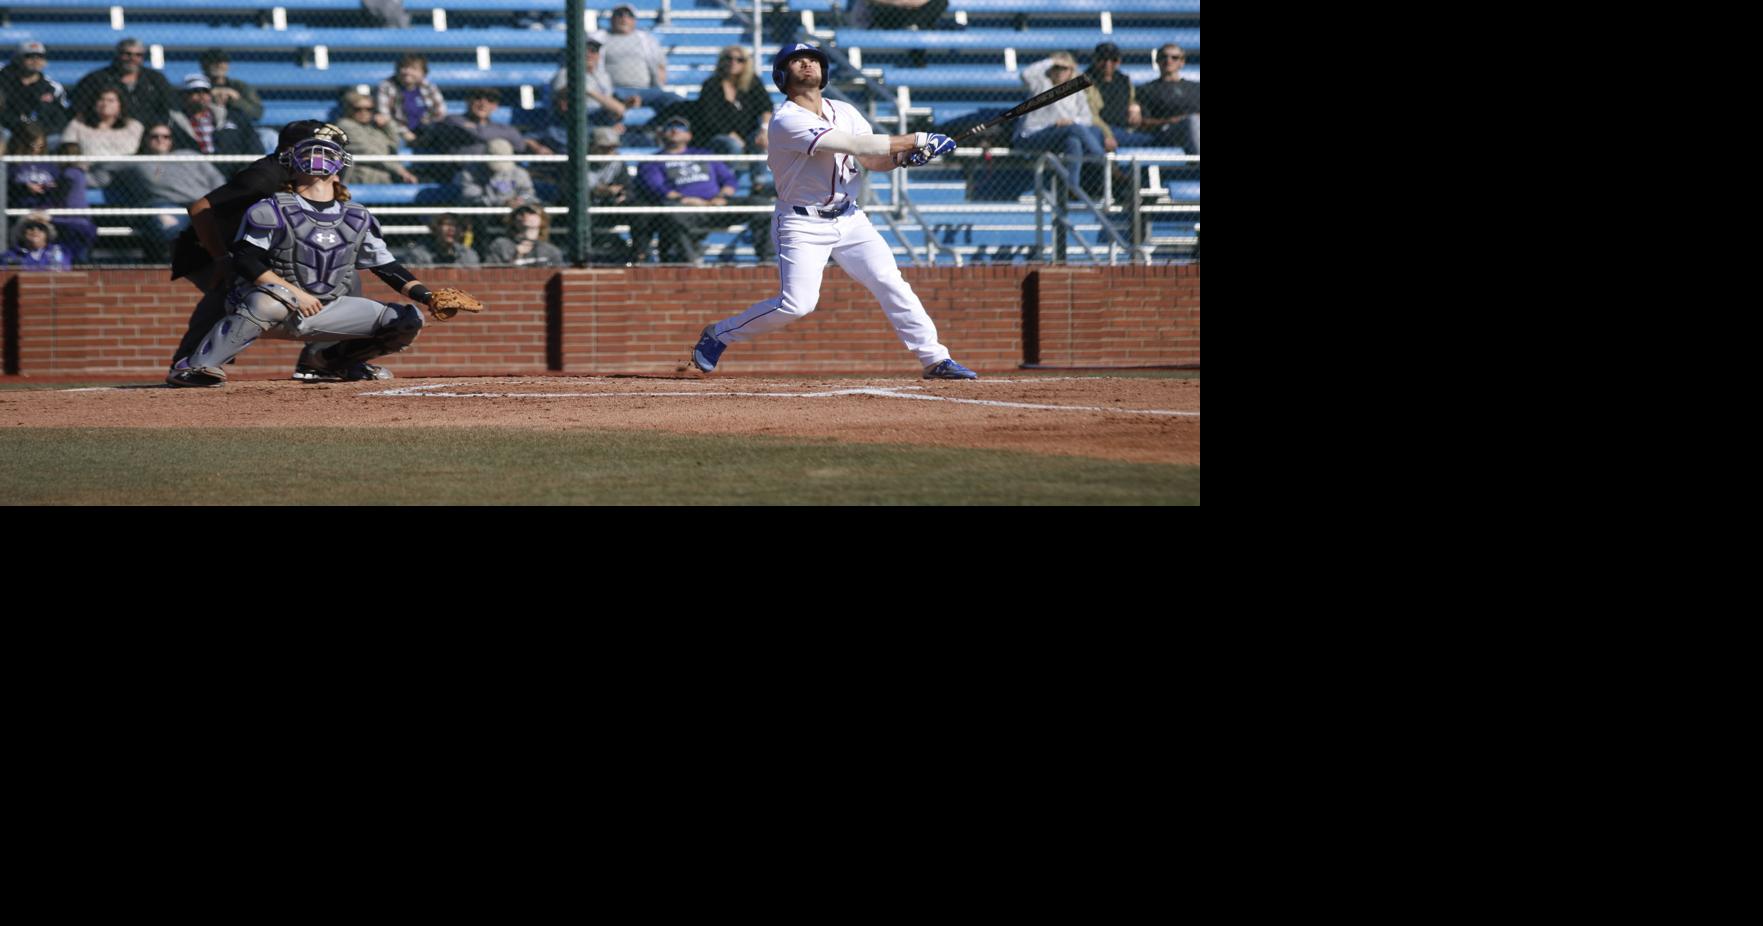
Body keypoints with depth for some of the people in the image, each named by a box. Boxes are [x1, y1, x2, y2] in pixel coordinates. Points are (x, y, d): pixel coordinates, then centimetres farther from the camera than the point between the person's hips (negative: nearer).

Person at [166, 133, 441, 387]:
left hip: (324, 313, 6)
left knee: (408, 320, -2)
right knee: (268, 300, -43)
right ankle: (195, 367, -38)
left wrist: (426, 296, -7)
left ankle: (337, 359, 18)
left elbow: (388, 267, 10)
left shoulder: (358, 218, 11)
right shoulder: (272, 210, -5)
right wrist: (296, 294, -21)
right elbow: (245, 260, -13)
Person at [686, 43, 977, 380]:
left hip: (849, 219, 6)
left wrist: (902, 156, -18)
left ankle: (935, 359, 2)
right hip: (803, 224, -6)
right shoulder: (787, 121, -19)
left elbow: (874, 160, 5)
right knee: (797, 303, -15)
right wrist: (915, 140, -23)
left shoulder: (844, 112, 6)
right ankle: (717, 336, 5)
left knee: (891, 283, -4)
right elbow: (855, 145, -25)